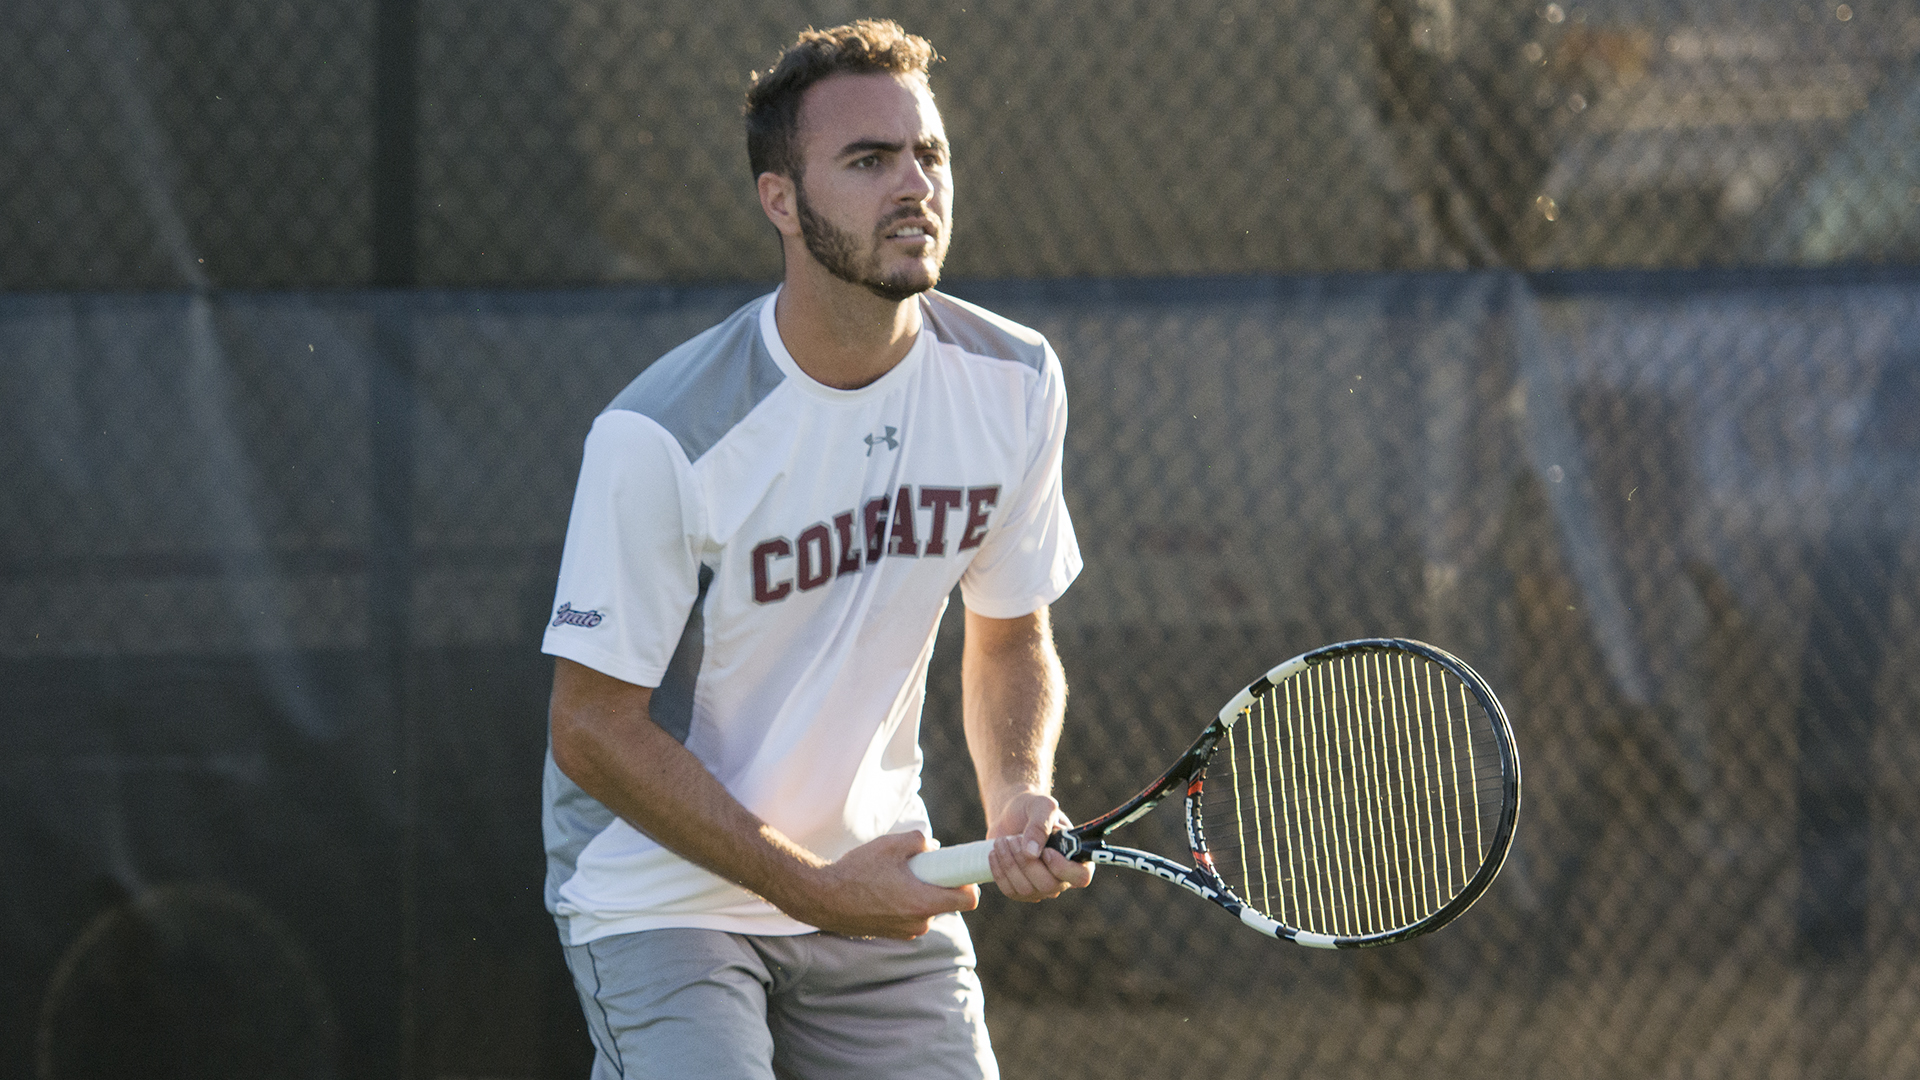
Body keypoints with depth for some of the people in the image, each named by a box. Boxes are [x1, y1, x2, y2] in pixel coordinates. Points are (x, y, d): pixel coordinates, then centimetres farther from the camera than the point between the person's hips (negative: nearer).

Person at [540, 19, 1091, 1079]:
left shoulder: (1013, 383, -4)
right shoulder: (658, 437, -22)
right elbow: (594, 728, -17)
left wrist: (1019, 800, -10)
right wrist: (817, 889, -17)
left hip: (877, 890, 5)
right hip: (660, 895, -5)